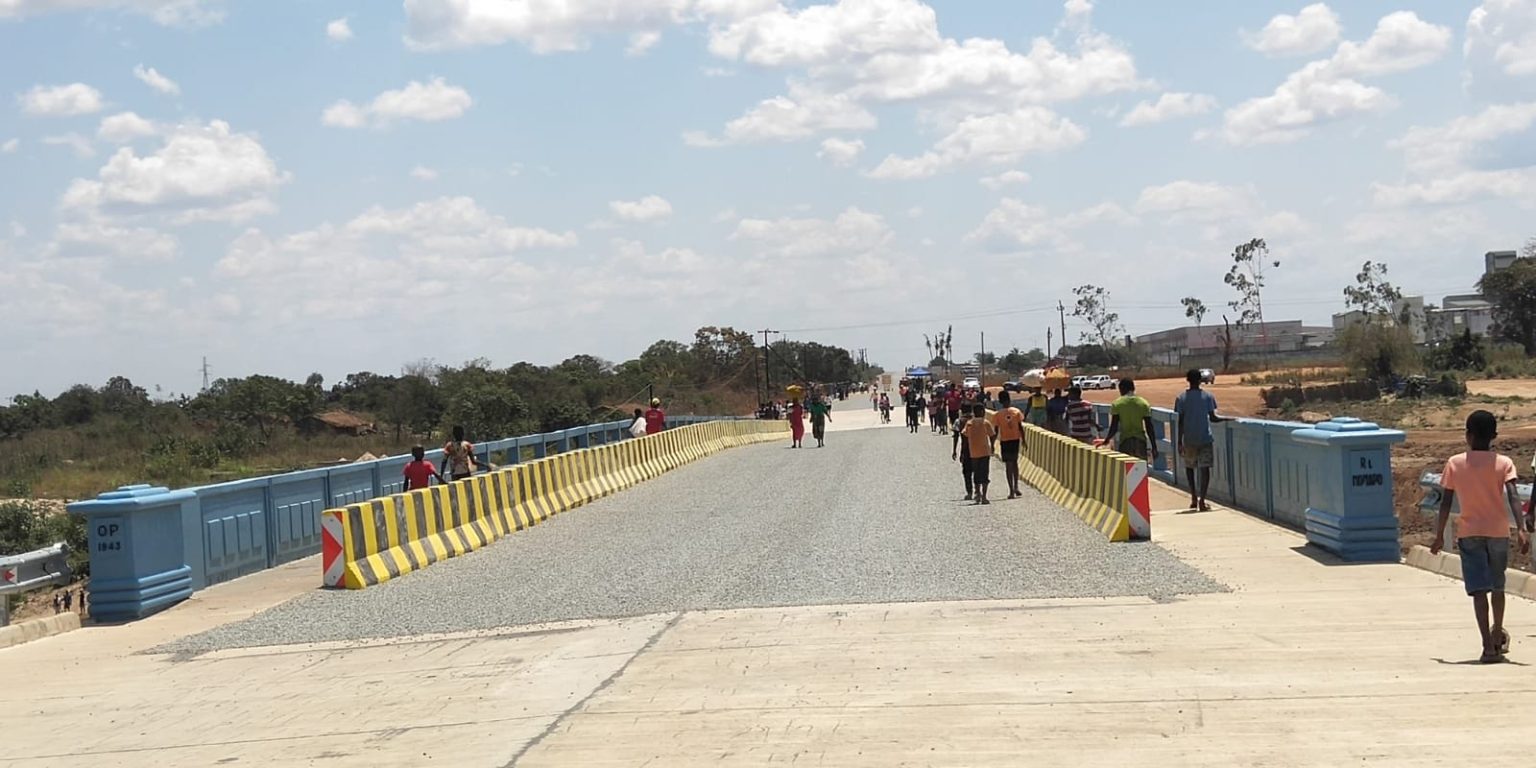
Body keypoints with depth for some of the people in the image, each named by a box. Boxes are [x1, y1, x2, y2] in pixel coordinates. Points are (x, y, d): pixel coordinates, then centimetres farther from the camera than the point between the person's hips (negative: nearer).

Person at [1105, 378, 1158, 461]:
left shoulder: (1117, 404, -3)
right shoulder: (1144, 403, 2)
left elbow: (1114, 428, -7)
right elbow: (1149, 428, 0)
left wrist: (1106, 440, 7)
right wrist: (1154, 447, 6)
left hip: (1125, 442, -2)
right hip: (1140, 442, 2)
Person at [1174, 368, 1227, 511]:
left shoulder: (1181, 398, -2)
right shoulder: (1207, 396, -3)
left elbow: (1180, 421, -3)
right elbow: (1213, 418, -4)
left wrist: (1180, 442, 0)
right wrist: (1226, 418, 14)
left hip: (1189, 440, 1)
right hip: (1205, 438, -1)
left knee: (1189, 466, 19)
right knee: (1204, 468, 1)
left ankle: (1194, 497, 13)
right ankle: (1202, 500, -8)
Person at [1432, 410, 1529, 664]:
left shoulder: (1454, 463, -1)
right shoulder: (1503, 463, -2)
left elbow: (1446, 502, 0)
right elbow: (1513, 496, -16)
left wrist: (1439, 536, 7)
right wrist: (1521, 529, -22)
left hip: (1469, 533, -1)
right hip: (1498, 531, 1)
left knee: (1479, 590, -7)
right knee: (1497, 586, 20)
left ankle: (1489, 647, -19)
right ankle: (1498, 636, 39)